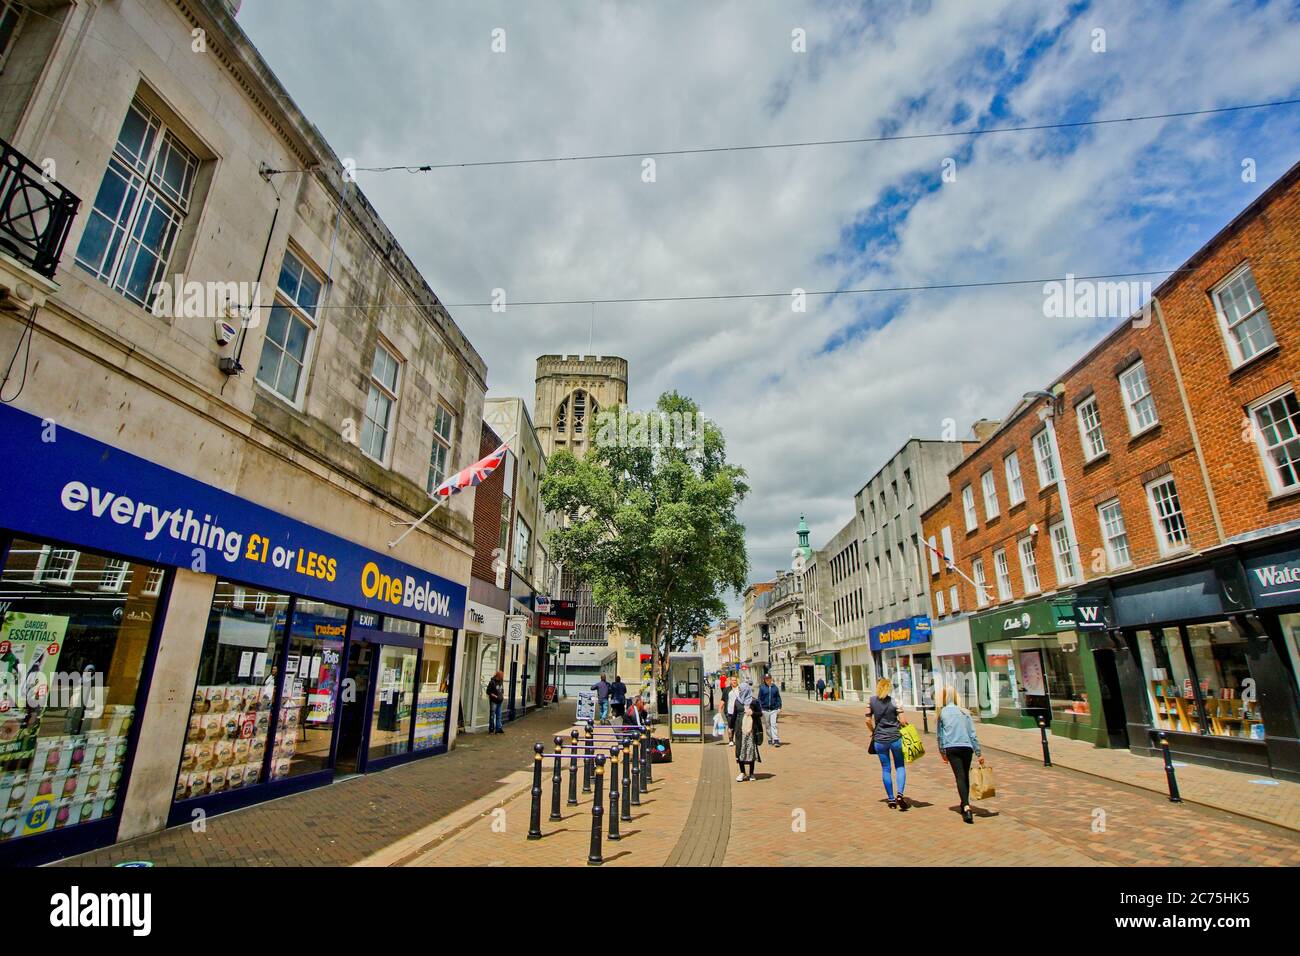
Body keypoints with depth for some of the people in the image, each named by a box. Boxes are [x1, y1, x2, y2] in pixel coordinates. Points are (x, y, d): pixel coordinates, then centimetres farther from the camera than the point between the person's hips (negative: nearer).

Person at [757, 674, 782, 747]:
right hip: (765, 709, 1)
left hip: (774, 709, -1)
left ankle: (776, 740, -13)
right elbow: (759, 699, 3)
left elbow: (778, 698, 9)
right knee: (768, 725, 9)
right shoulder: (762, 688, 0)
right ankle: (770, 739, 22)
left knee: (773, 724, -11)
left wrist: (779, 707, 2)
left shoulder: (775, 687, 3)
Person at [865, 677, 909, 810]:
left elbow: (868, 721, -1)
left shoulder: (872, 701, -3)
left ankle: (891, 799, 17)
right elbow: (903, 721, -11)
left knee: (885, 769, 12)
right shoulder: (894, 701, -7)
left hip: (879, 740, 1)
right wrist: (900, 725, 11)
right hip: (895, 738, -1)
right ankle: (900, 794, -4)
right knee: (900, 766, 14)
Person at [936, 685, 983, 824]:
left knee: (960, 776, -6)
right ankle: (965, 804, 29)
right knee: (966, 776, 17)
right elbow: (972, 734, 3)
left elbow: (940, 734, 8)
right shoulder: (965, 712, 5)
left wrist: (942, 752, 19)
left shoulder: (942, 713, 4)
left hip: (951, 748, -2)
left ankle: (966, 807, -22)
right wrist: (979, 753, 10)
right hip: (967, 747, 2)